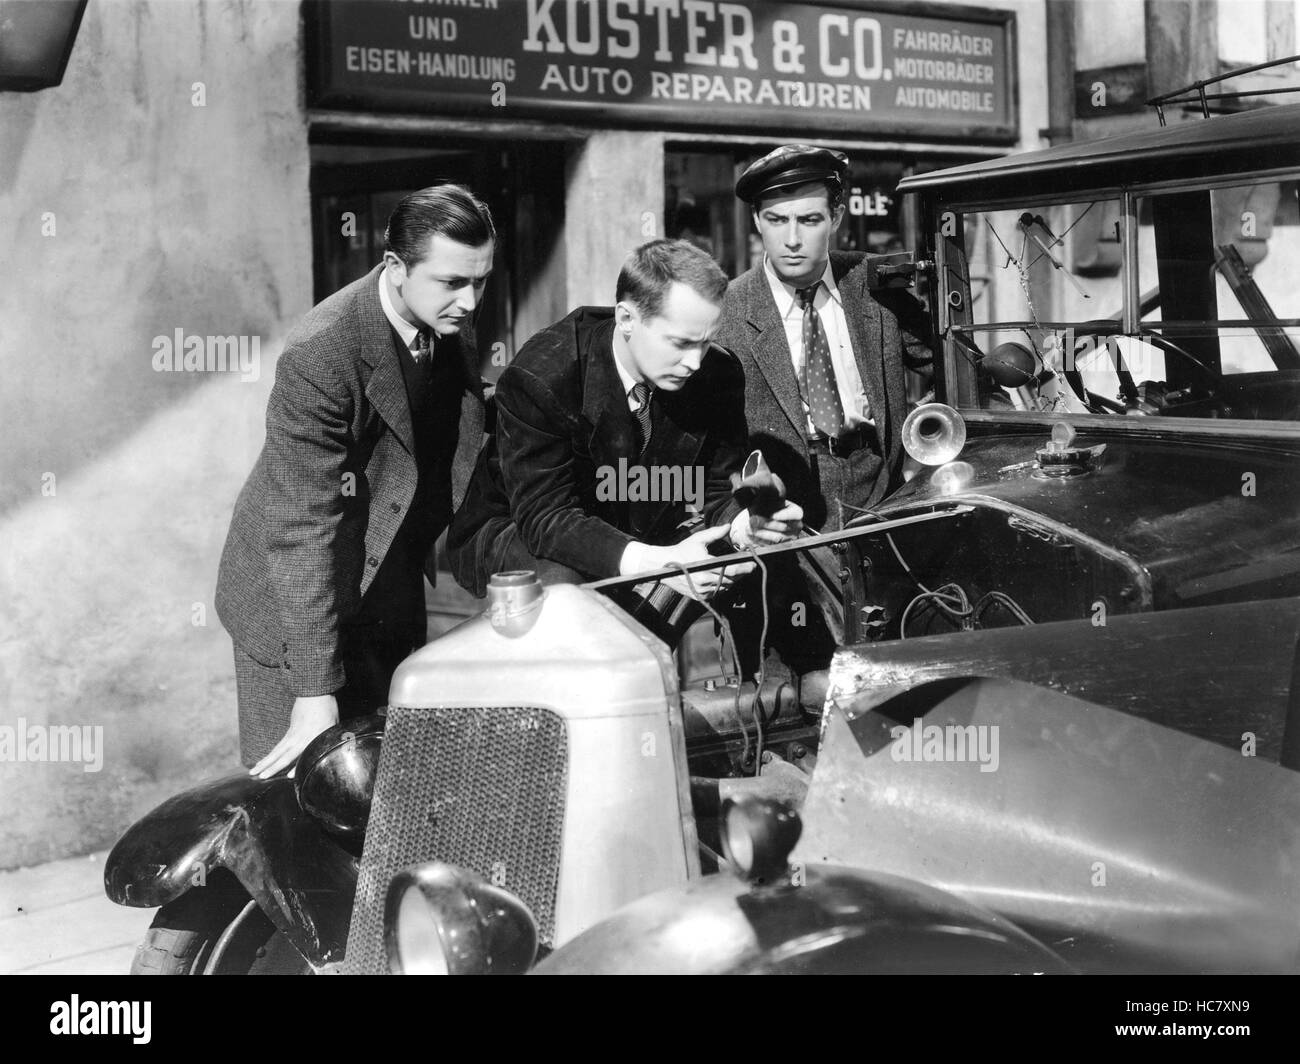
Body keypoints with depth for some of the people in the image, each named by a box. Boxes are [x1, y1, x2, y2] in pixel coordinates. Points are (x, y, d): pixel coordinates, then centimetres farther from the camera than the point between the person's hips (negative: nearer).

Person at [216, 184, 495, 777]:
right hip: (295, 597, -7)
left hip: (393, 590, 7)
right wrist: (314, 693, -32)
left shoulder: (452, 322, -7)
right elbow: (300, 532, -31)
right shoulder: (319, 355, -30)